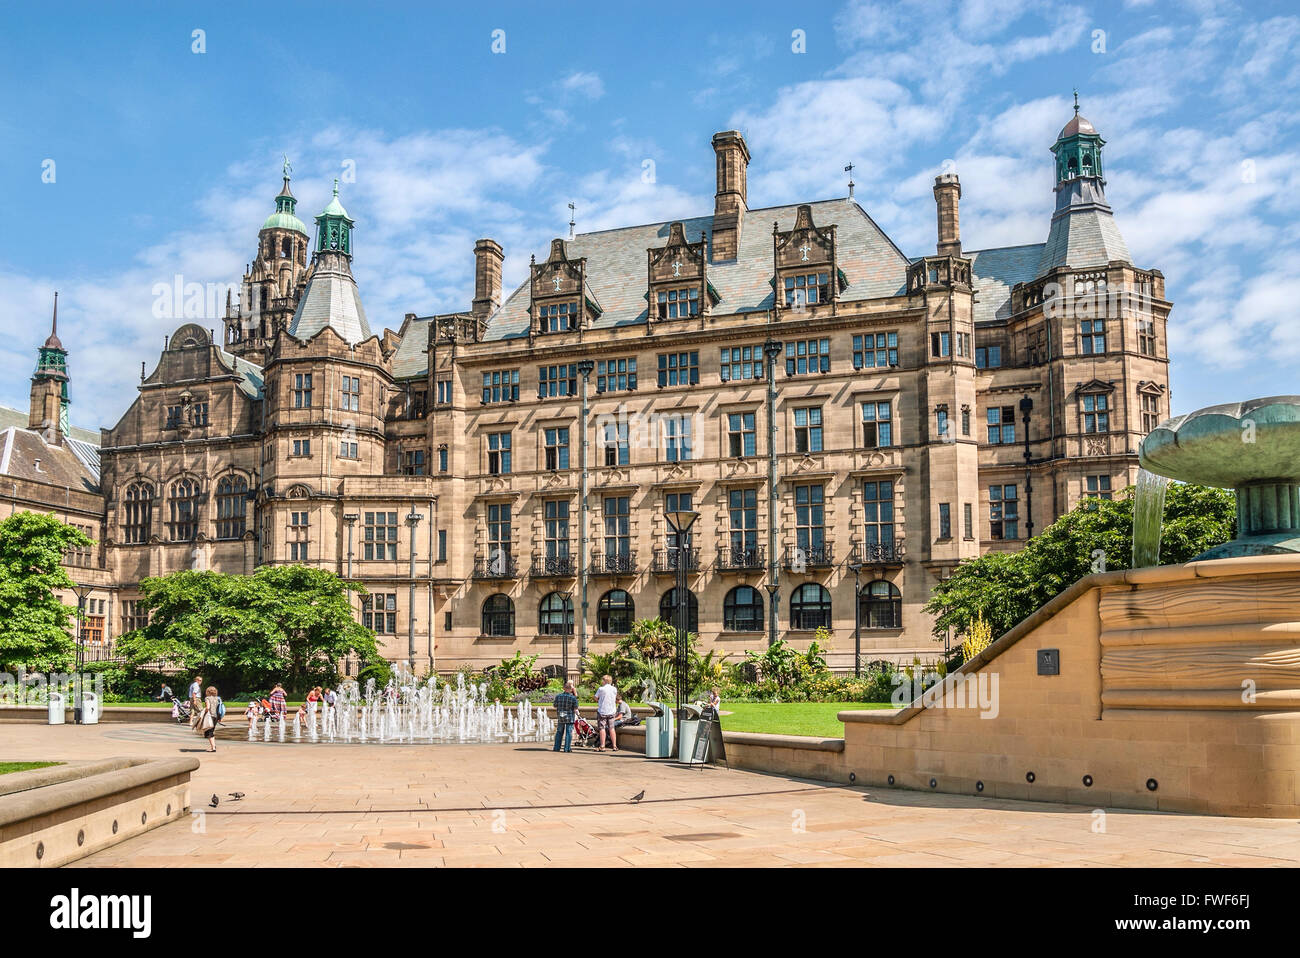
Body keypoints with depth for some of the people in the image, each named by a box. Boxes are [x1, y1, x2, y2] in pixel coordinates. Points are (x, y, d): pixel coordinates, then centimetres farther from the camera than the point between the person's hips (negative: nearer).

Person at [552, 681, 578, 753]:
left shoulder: (558, 696, -2)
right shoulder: (573, 698, -11)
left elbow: (555, 707, 5)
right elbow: (575, 709, -9)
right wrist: (577, 714, 11)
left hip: (560, 717, 3)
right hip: (570, 718, -3)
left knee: (559, 732, 14)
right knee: (569, 733, 3)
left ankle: (556, 747, 16)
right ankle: (567, 748, 1)